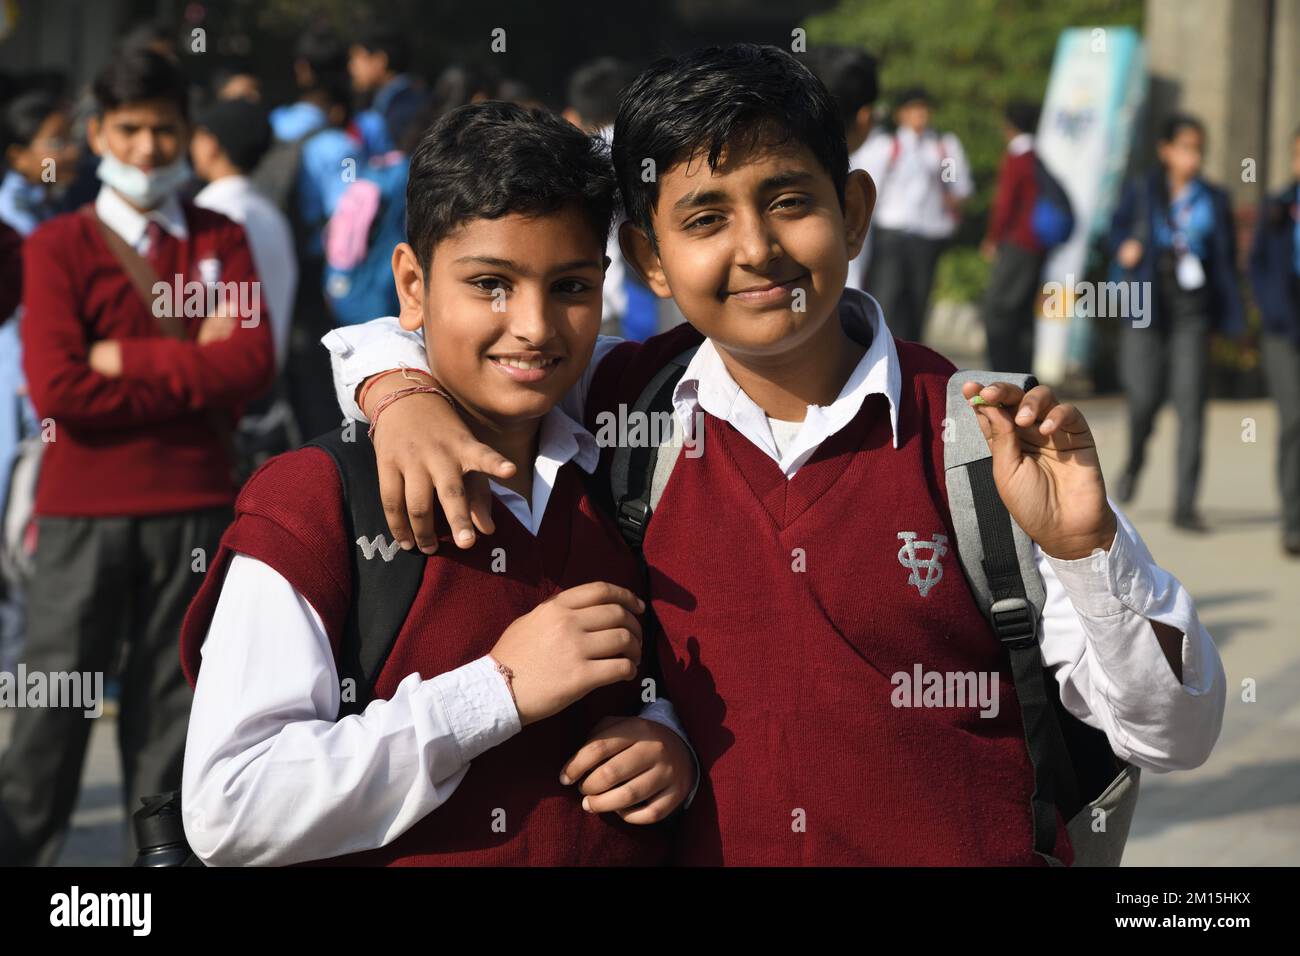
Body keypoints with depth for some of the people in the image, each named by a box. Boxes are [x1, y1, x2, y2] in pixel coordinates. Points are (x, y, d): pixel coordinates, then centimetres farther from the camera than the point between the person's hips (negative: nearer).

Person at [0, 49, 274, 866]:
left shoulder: (222, 239, 10)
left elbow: (254, 361, -6)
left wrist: (128, 358, -11)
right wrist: (194, 372, -8)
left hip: (197, 506, 2)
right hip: (85, 510, -2)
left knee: (171, 702, 7)